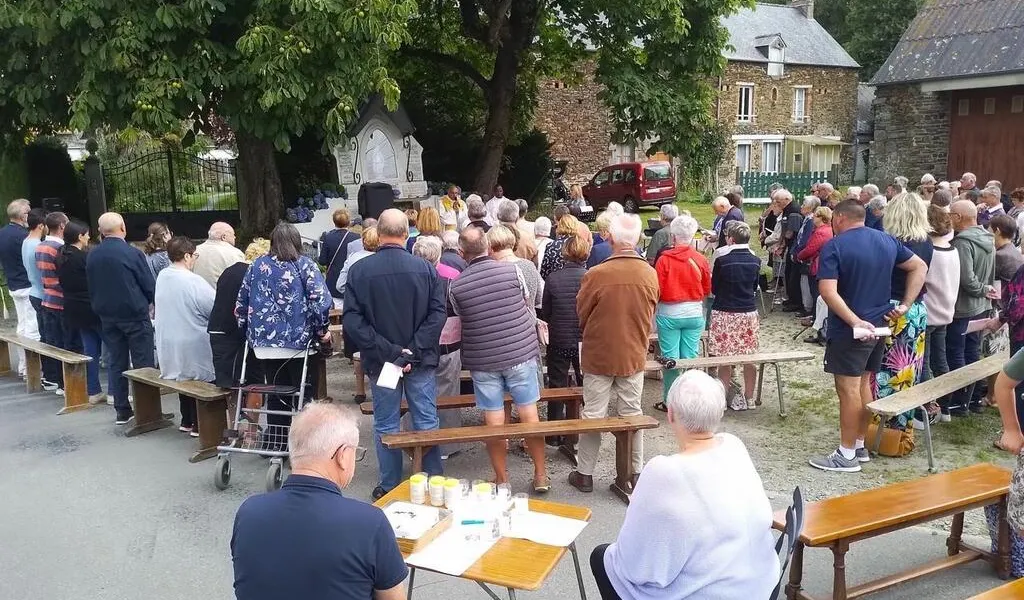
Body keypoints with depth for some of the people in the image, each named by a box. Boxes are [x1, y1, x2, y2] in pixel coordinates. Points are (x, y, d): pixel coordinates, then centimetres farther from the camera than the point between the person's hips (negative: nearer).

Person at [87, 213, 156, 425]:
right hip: (135, 314, -5)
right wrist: (151, 303, 8)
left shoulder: (92, 256, 2)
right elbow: (149, 284, -10)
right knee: (143, 363, 1)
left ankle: (121, 410, 15)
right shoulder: (133, 253, -15)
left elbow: (92, 287, 8)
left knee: (117, 362, 11)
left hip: (107, 316, 6)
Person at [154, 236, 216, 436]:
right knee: (200, 379, 7)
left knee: (183, 375, 22)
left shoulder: (162, 277, -1)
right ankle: (199, 425, 10)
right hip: (193, 349, -7)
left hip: (168, 348, 7)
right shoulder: (194, 282, -23)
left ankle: (186, 421, 30)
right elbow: (218, 310, -20)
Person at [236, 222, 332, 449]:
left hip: (264, 343, 4)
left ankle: (274, 444, 20)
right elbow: (321, 300, -14)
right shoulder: (304, 265, -4)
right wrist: (322, 330, -2)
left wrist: (248, 331, 22)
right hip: (298, 342, -4)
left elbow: (241, 303, 11)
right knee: (302, 396, 6)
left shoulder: (256, 266, 8)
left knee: (276, 395, 15)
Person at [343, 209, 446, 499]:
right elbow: (438, 313, -12)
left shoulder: (359, 270, -8)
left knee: (386, 426, 13)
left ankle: (389, 486, 23)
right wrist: (414, 350, -12)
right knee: (426, 422, 11)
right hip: (422, 359, 0)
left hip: (381, 360, 0)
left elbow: (351, 320, -12)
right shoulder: (425, 268, -8)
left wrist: (387, 352, -14)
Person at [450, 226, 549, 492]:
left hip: (482, 360, 0)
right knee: (529, 414, 10)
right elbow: (529, 308, 6)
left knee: (494, 421, 8)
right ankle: (541, 475, 19)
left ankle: (501, 479, 19)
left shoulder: (456, 285, -7)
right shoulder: (511, 269, -7)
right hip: (521, 353, 0)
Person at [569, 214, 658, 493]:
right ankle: (635, 474, 23)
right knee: (632, 414, 14)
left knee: (593, 415, 8)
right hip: (634, 355, 3)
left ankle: (585, 474, 18)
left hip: (599, 355, -3)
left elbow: (581, 315, -5)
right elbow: (650, 316, 4)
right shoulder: (650, 274, -9)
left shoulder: (596, 275, -20)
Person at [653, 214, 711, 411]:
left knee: (670, 358, 5)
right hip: (695, 313, 3)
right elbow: (707, 290, 5)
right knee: (690, 357, 9)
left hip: (669, 313, -2)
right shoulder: (701, 260, -4)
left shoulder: (664, 260, -13)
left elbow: (657, 290, -10)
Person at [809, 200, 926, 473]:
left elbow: (828, 291, -24)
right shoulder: (887, 241, 7)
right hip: (878, 325, 8)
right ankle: (860, 445, 26)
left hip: (849, 329, -7)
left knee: (848, 389, -1)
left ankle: (847, 455, 6)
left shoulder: (834, 246, -14)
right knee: (863, 384, 17)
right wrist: (905, 305, 8)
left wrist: (855, 321, -25)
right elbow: (920, 267, 13)